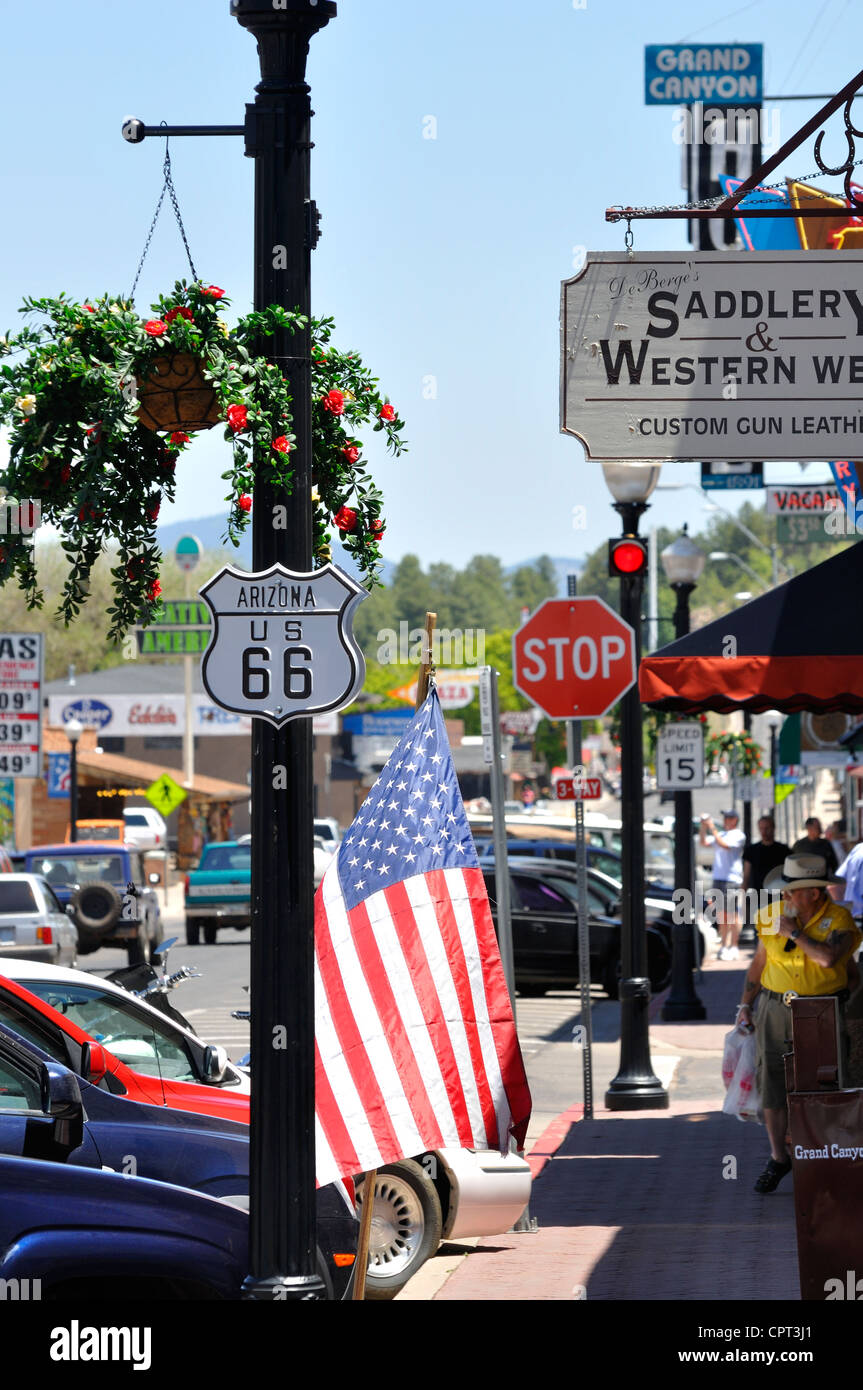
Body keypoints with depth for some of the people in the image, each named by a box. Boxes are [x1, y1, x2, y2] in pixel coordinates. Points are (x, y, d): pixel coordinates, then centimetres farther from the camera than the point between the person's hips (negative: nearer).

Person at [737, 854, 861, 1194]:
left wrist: (794, 932, -17)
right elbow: (759, 962, 14)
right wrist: (746, 1004, 12)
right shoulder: (773, 915, 4)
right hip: (776, 1009, 3)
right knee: (772, 1083, 1)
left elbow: (828, 957, -26)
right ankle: (778, 1159, 13)